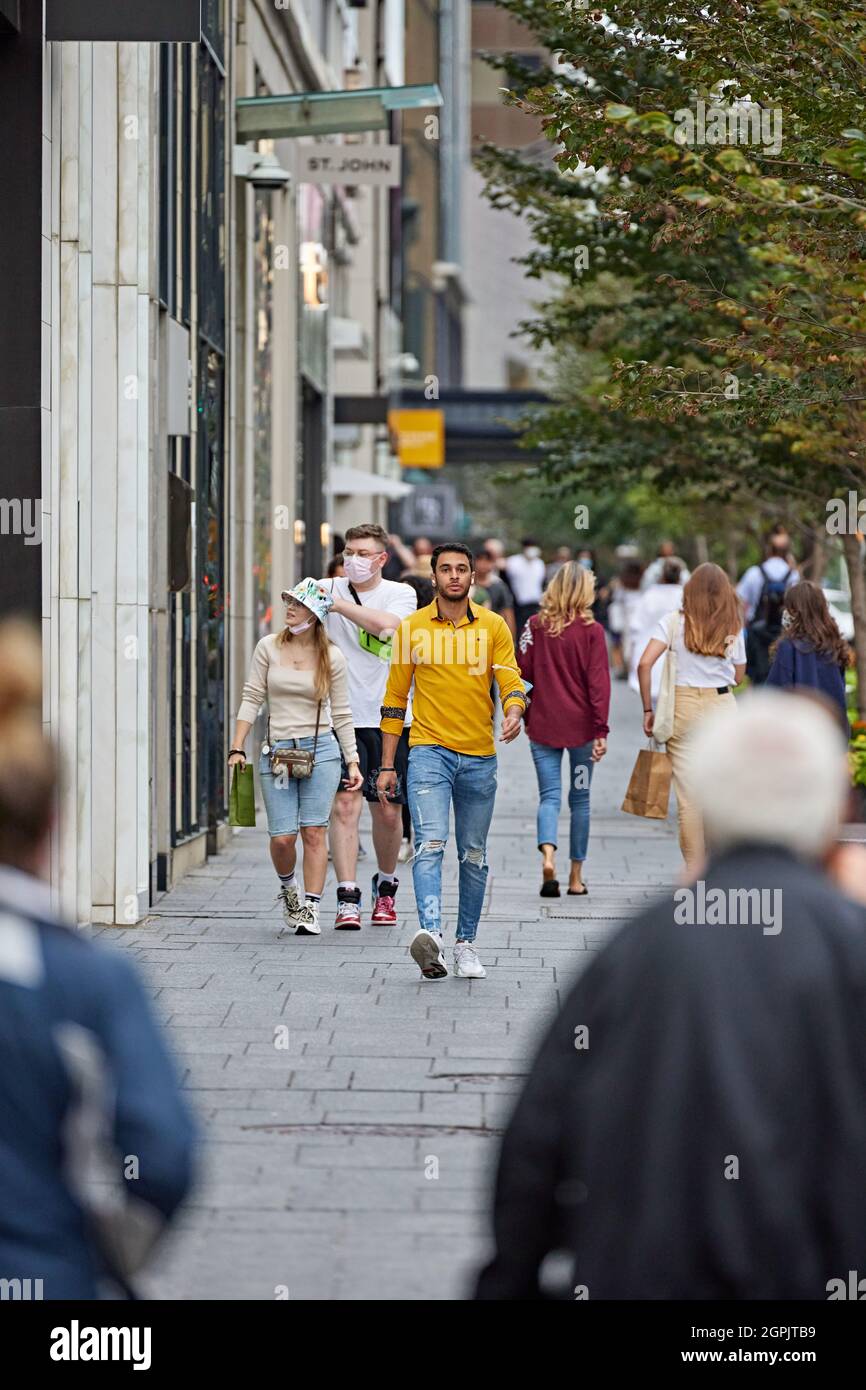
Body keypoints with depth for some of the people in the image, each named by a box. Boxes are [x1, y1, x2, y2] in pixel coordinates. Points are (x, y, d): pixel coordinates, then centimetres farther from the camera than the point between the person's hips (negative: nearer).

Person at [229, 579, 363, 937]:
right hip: (277, 751, 1)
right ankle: (288, 887, 27)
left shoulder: (331, 656, 2)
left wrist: (352, 761, 5)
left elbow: (341, 713, 8)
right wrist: (237, 748, -2)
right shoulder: (268, 648, 3)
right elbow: (251, 699, 4)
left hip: (320, 749, 0)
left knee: (314, 831, -6)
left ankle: (310, 908, 1)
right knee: (282, 836, -4)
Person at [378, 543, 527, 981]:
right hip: (429, 751, -2)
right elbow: (395, 698, 8)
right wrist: (387, 765, 6)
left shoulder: (493, 626, 6)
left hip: (479, 757, 2)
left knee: (474, 856, 10)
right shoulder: (412, 628, 4)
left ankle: (465, 943, 21)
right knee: (430, 844, -20)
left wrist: (514, 711, -26)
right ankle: (431, 935, -34)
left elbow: (510, 679, -2)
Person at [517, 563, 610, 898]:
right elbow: (598, 682, -9)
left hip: (543, 724, 1)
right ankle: (576, 876, 14)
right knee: (579, 798, 11)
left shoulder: (535, 627, -1)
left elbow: (522, 674, 2)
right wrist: (601, 730, -8)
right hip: (581, 725, -1)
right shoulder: (591, 631, -7)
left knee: (549, 795, 2)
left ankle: (548, 853, -26)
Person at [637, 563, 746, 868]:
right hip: (722, 706, 1)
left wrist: (648, 710, -3)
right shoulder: (734, 628, 3)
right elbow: (738, 677, 11)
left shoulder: (674, 622, -3)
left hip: (684, 706, -1)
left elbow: (645, 664, -11)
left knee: (688, 797, 3)